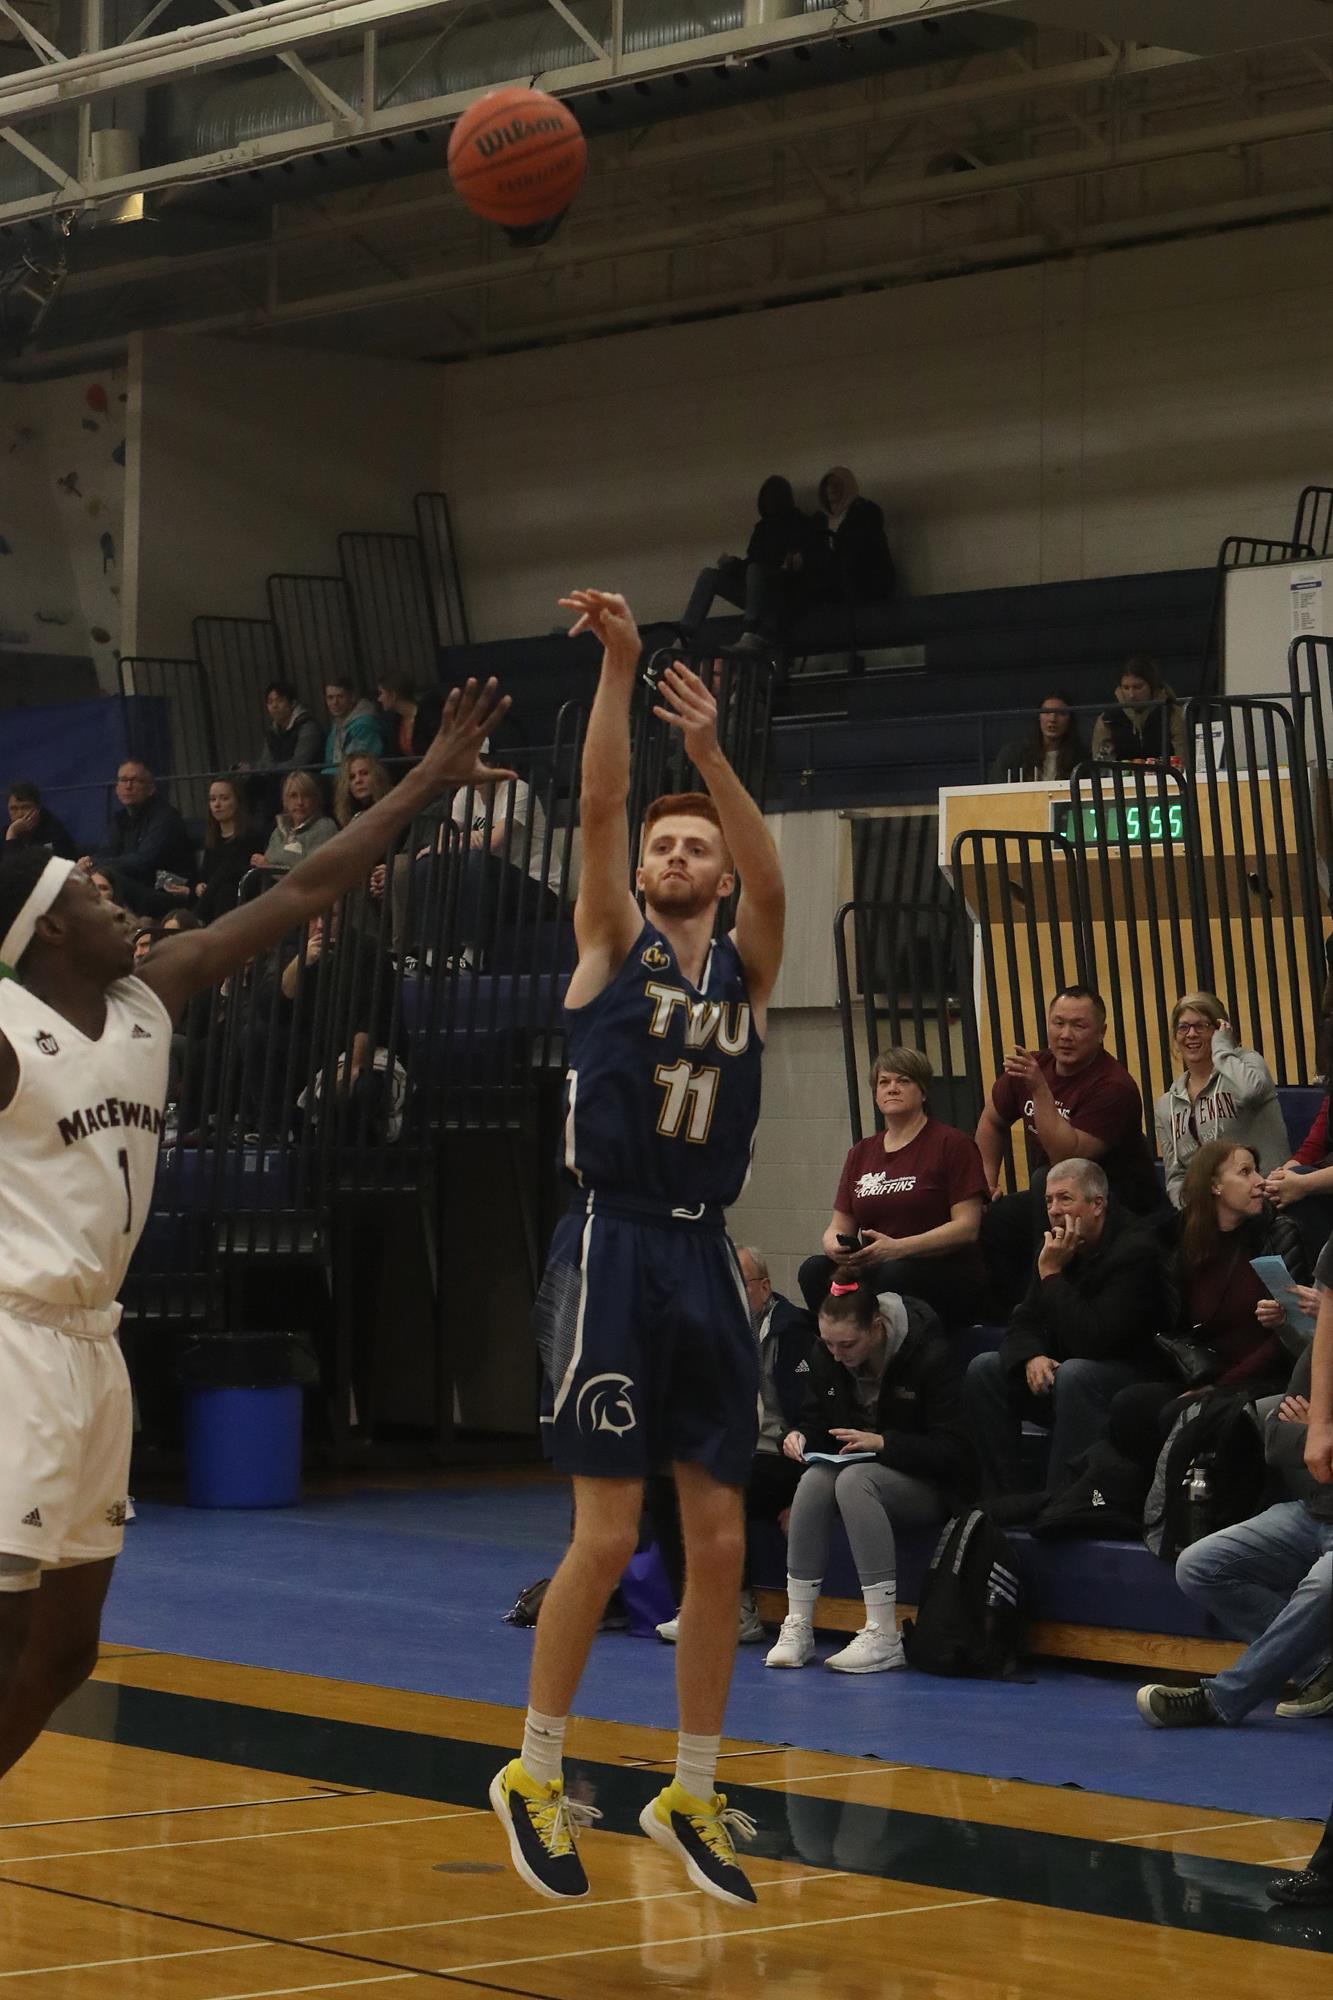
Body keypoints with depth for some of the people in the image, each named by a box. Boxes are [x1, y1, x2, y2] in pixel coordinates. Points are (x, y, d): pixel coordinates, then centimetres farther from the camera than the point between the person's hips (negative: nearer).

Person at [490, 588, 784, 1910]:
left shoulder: (746, 967, 10)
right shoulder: (613, 945, 4)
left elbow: (772, 880, -11)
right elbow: (596, 809, -10)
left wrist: (710, 753, -24)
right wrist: (618, 668, -20)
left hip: (704, 1264, 4)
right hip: (611, 1248, -4)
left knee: (719, 1543, 5)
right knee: (607, 1537, -6)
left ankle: (691, 1796, 17)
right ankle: (532, 1777, 11)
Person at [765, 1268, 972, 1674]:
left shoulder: (929, 1354, -18)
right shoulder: (826, 1357, -2)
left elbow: (951, 1450, -18)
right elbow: (816, 1422, 12)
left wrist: (881, 1442, -29)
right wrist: (800, 1436, -12)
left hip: (929, 1487, -5)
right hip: (858, 1467, 5)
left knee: (854, 1479, -35)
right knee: (815, 1479, -29)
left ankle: (883, 1637, -37)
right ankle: (798, 1625, -26)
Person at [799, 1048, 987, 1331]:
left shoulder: (952, 1145, 1)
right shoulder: (861, 1154, 18)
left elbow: (967, 1227, -8)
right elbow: (839, 1226, 16)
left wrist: (897, 1248, -21)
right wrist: (834, 1245, -11)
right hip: (872, 1271, 5)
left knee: (896, 1273, -37)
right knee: (815, 1270, -23)